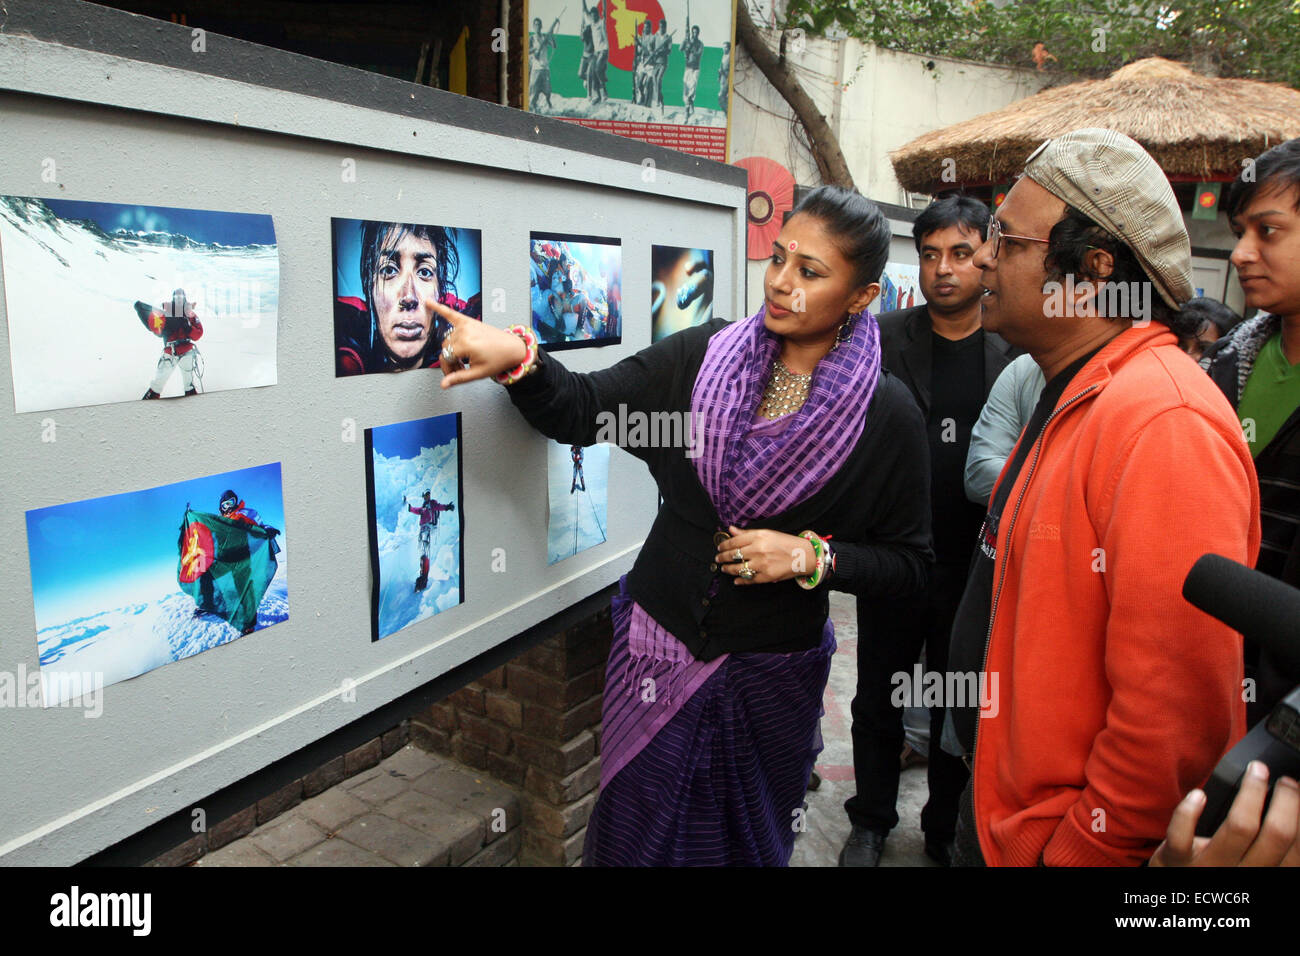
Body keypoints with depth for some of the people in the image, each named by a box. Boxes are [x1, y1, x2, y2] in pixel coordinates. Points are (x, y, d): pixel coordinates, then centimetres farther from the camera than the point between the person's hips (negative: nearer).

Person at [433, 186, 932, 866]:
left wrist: (810, 556, -19)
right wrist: (518, 358, -28)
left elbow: (908, 563, -3)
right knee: (637, 831, 17)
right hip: (656, 645, 2)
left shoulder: (886, 414, -9)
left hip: (772, 672, -1)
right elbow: (580, 411, -9)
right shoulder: (704, 356, -5)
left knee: (749, 840, 21)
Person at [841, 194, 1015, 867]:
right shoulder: (880, 340, -5)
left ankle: (947, 828, 39)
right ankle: (872, 821, 37)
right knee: (879, 702, 16)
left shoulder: (1015, 352, -3)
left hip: (975, 567, 1)